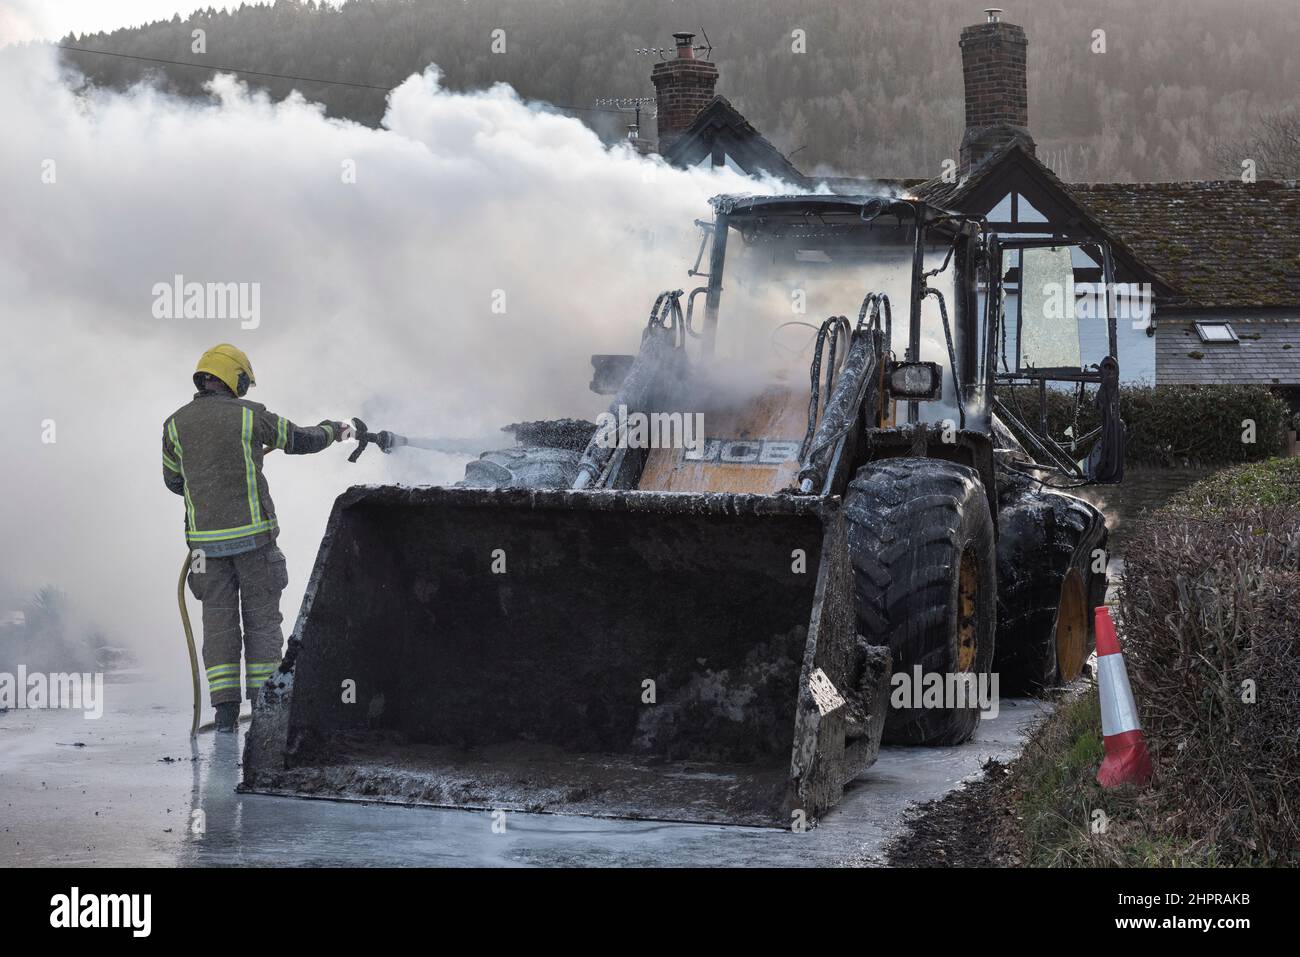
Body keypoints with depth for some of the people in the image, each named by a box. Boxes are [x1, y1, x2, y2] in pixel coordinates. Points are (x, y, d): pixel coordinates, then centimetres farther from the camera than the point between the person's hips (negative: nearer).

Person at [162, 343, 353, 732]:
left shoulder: (176, 423, 3)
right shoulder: (250, 415, -4)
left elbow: (174, 480, 16)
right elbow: (301, 440, 10)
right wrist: (332, 430, 32)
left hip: (207, 539, 2)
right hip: (252, 534, -2)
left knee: (218, 621, 7)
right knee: (262, 618, 6)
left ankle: (225, 710, 2)